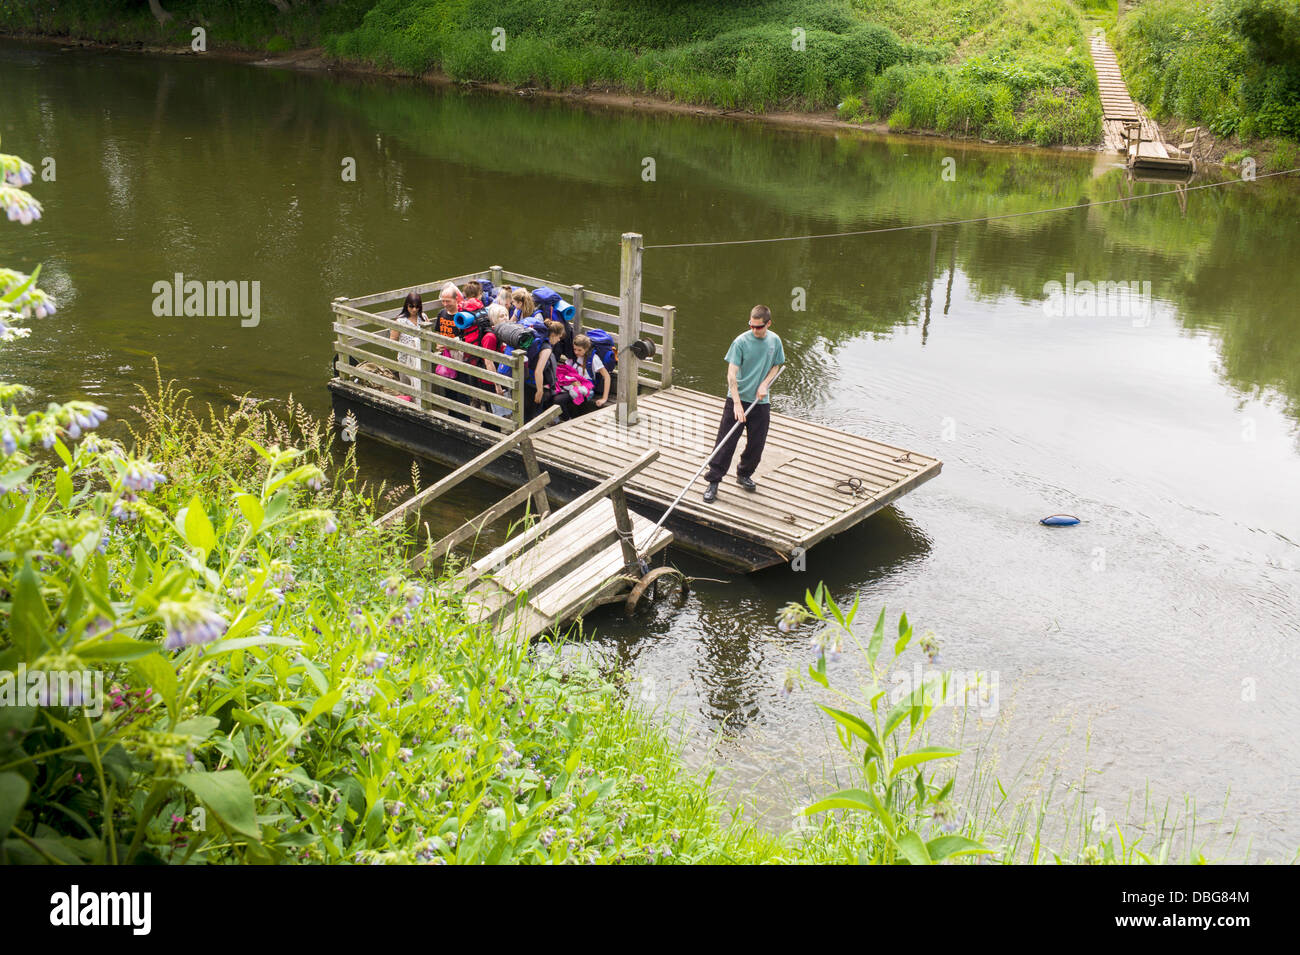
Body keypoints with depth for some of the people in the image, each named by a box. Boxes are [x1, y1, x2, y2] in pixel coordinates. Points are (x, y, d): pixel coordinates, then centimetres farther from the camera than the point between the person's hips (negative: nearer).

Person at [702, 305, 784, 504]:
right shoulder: (741, 342, -12)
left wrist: (765, 384, -4)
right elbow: (732, 374, -16)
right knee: (726, 442, -4)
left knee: (757, 443, 10)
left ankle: (744, 474, 34)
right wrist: (737, 403, -24)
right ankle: (713, 482, 3)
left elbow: (777, 366, 15)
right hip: (738, 399, -4)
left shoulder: (775, 341, 1)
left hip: (761, 402, 4)